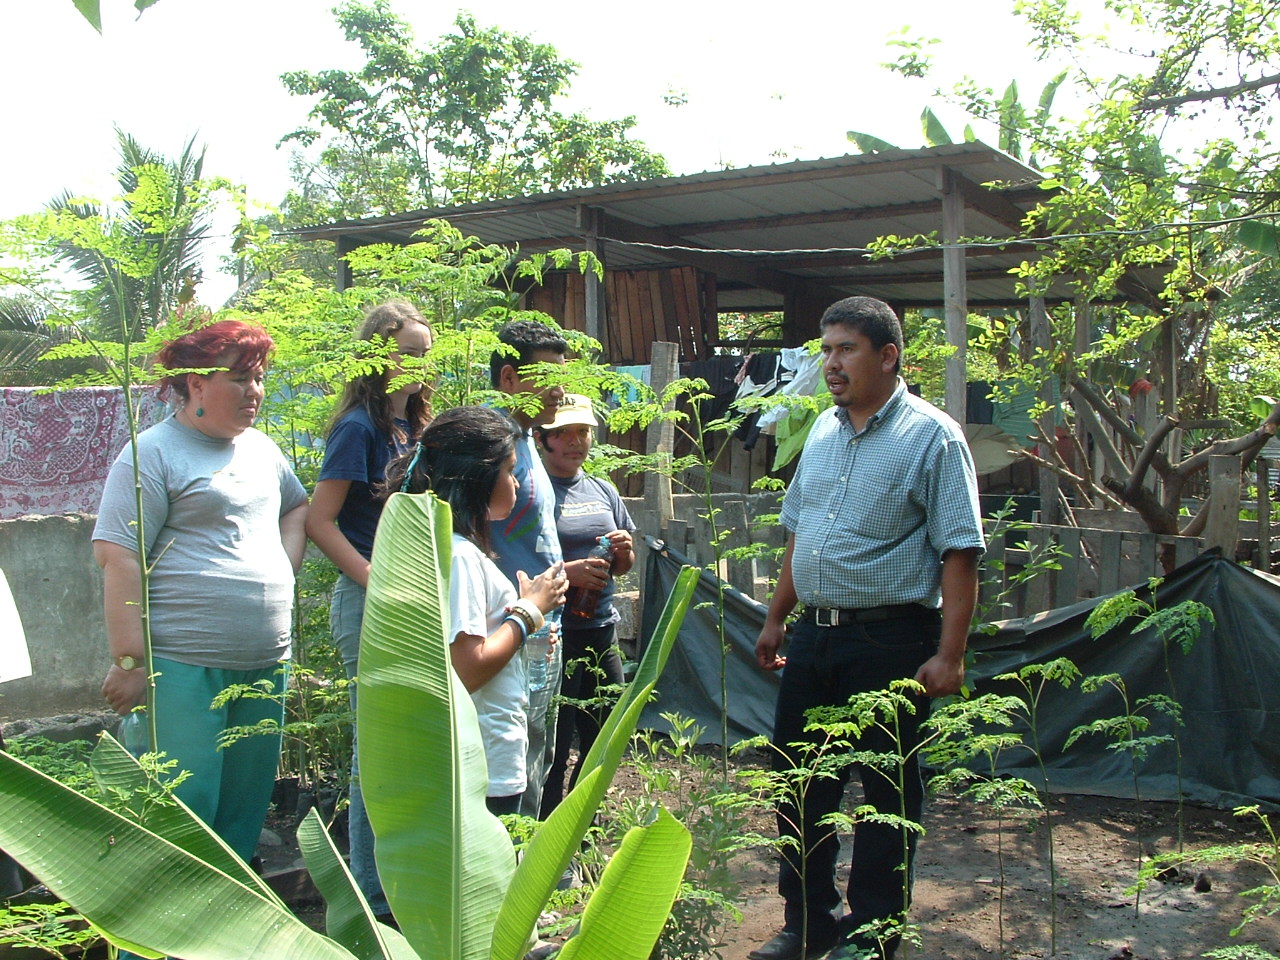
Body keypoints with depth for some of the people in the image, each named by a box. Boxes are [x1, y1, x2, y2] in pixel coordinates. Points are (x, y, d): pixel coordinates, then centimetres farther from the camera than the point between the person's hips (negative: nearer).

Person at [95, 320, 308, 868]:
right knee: (184, 808, -5)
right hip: (184, 667, -7)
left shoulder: (260, 448, 15)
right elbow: (118, 557, -14)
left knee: (247, 803, 14)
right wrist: (130, 661, -18)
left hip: (265, 663, 7)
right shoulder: (154, 454, -8)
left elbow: (297, 506, 32)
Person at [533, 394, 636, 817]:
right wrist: (565, 572, -23)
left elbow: (623, 566, 20)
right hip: (553, 637, -7)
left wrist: (624, 550, -2)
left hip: (601, 633, 7)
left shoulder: (603, 490, 13)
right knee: (554, 750, -2)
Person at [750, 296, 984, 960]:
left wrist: (949, 654, -18)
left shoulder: (932, 435, -9)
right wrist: (776, 619, 18)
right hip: (813, 633, 7)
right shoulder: (823, 430, 11)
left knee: (885, 790, 6)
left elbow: (959, 552, -13)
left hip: (890, 640, -7)